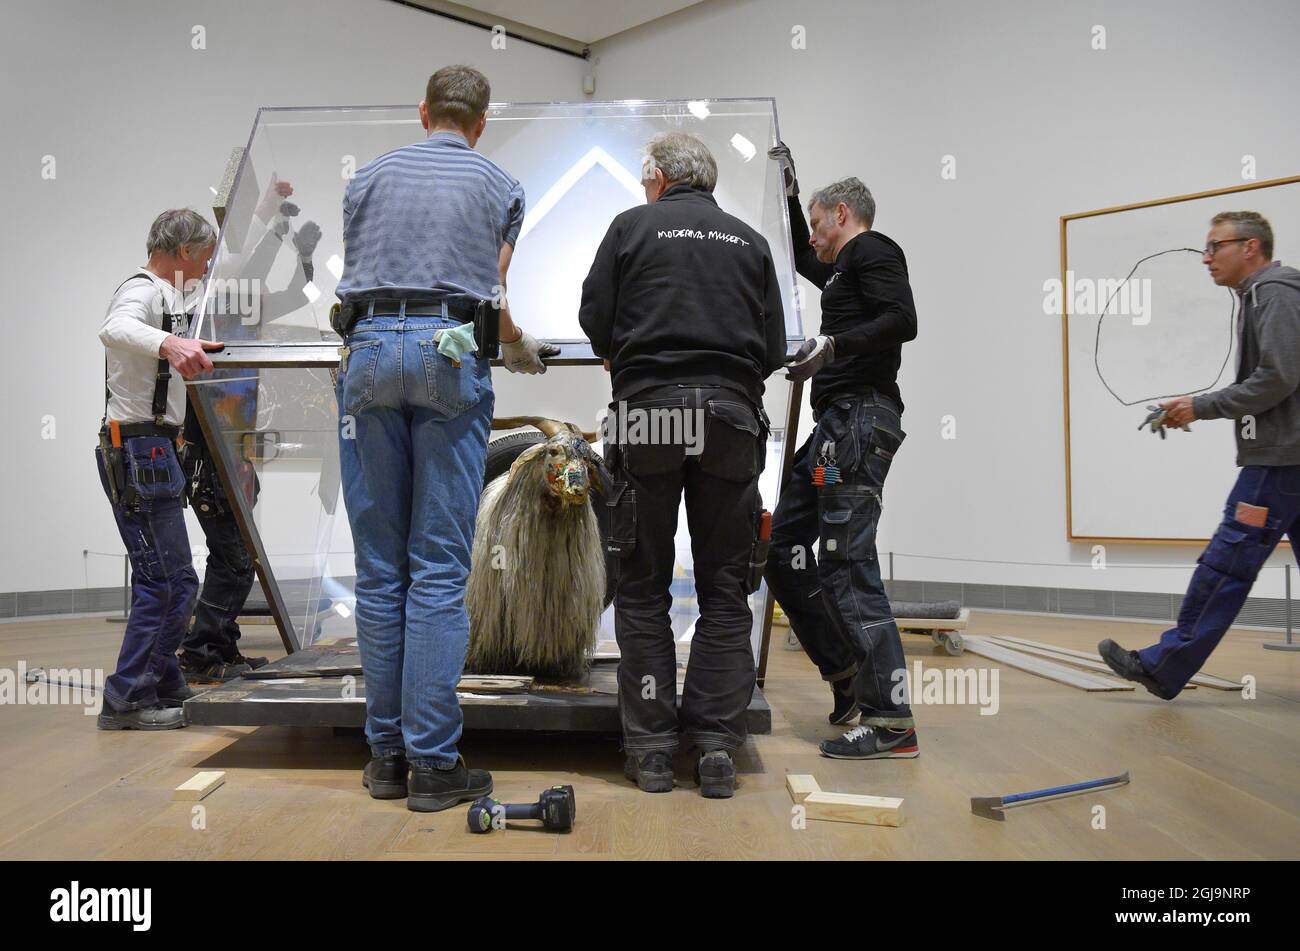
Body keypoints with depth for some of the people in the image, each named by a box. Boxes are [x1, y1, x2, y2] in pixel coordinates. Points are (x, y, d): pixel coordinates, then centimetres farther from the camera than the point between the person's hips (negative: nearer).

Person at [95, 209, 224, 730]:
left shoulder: (165, 295, 21)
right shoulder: (143, 288, -10)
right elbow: (114, 328, -34)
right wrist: (168, 343, -52)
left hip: (153, 451, 11)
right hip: (140, 449, -11)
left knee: (176, 581, 14)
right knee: (162, 580, -10)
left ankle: (163, 686, 23)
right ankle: (126, 699, -3)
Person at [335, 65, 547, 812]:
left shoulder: (369, 178, 19)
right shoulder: (499, 188, 12)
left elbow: (354, 280, 19)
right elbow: (496, 303, 8)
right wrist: (524, 350, 29)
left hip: (369, 353, 3)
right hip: (449, 358, -2)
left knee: (380, 566, 5)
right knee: (440, 568, -4)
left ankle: (386, 754, 12)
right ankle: (433, 762, -2)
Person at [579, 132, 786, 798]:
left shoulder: (633, 226, 8)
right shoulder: (750, 242, 15)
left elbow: (594, 319, 5)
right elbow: (773, 349, 12)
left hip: (649, 413, -2)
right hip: (732, 417, 2)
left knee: (643, 587, 5)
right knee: (724, 588, 7)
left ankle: (651, 748, 7)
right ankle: (717, 746, 6)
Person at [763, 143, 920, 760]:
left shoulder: (872, 249, 0)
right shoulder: (842, 269, 27)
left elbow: (903, 320, -16)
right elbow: (800, 258, 48)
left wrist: (833, 345, -25)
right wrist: (788, 191, 44)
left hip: (859, 418, -10)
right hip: (838, 423, 10)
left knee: (845, 563, -14)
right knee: (782, 544, 10)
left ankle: (891, 723, -12)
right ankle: (847, 677, 13)